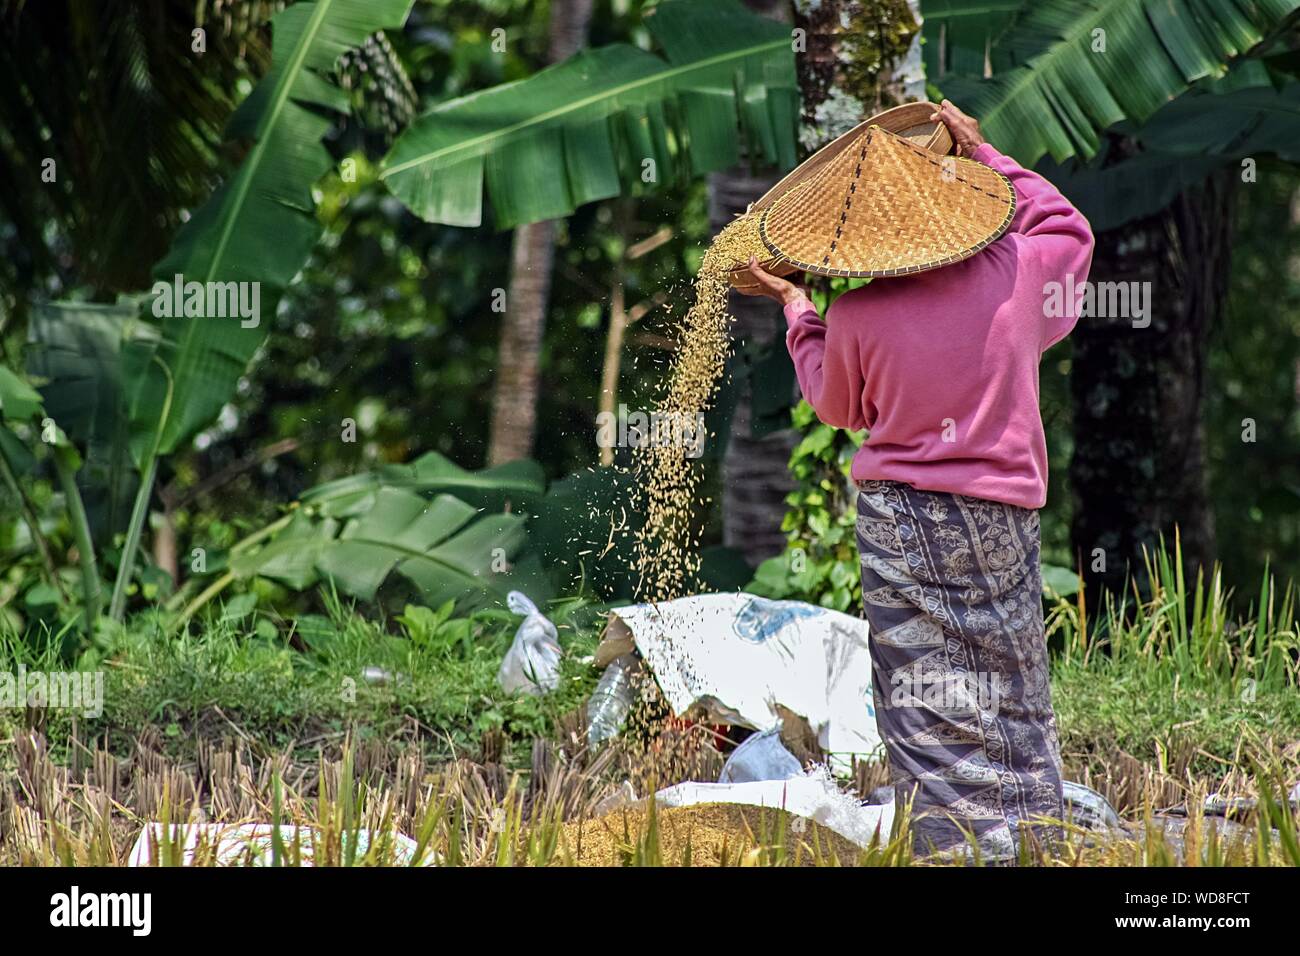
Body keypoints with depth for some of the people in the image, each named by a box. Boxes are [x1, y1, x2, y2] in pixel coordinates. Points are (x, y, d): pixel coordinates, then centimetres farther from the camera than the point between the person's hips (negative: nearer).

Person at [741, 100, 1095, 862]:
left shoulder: (857, 315, -11)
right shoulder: (1014, 274, -7)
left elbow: (838, 405, 9)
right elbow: (1068, 227, 17)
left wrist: (797, 310, 19)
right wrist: (985, 155, 20)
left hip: (904, 521, -2)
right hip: (1005, 514, 2)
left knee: (929, 711, 1)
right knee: (1015, 699, 11)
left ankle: (959, 845, -2)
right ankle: (1036, 844, 12)